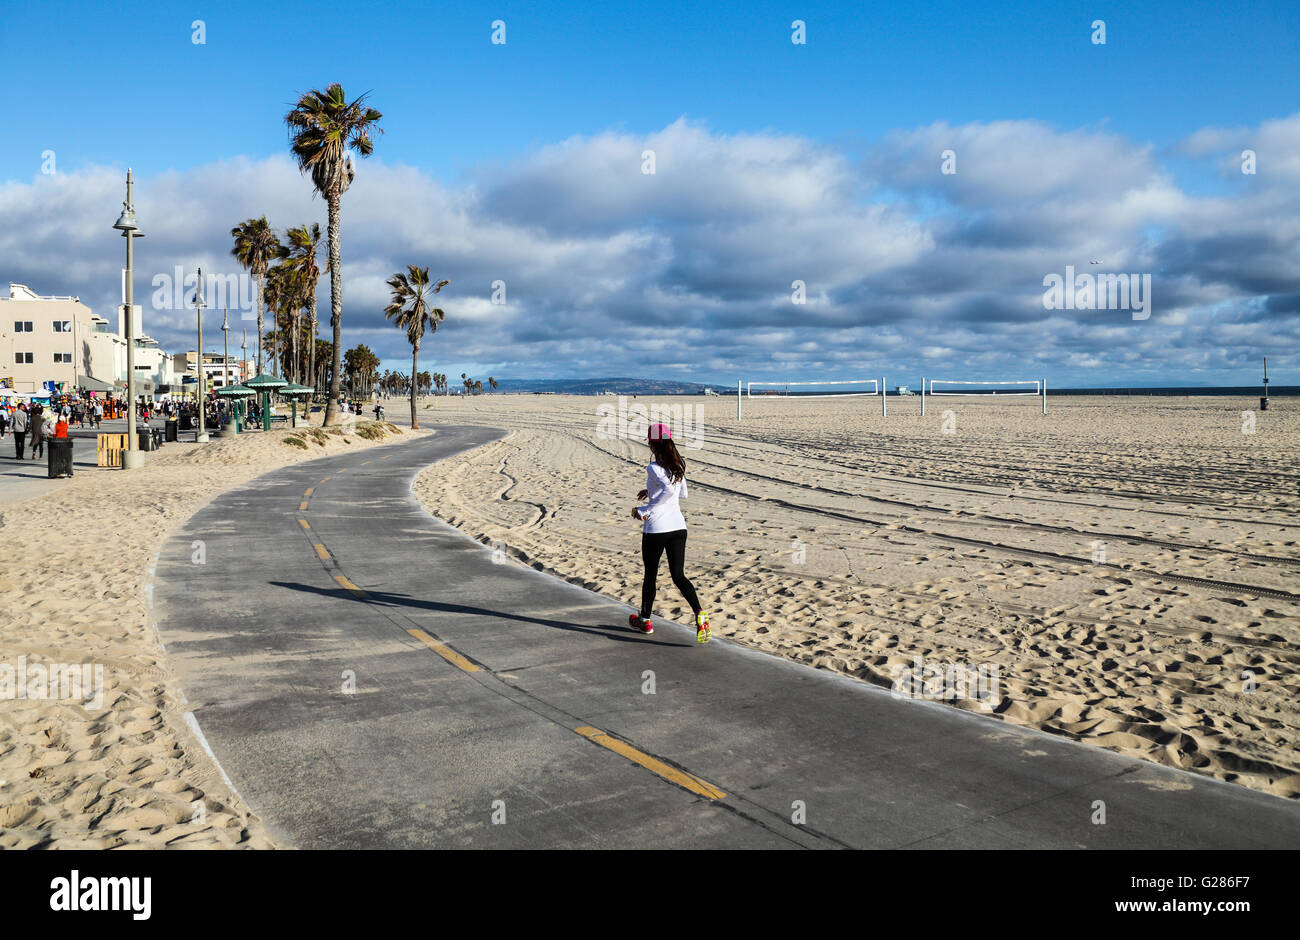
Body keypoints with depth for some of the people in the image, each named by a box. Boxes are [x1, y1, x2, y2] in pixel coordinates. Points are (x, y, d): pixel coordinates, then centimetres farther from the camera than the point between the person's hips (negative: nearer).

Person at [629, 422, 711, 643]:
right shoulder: (678, 465, 9)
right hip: (678, 526, 6)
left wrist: (645, 510, -23)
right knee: (679, 575, 6)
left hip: (656, 528, -6)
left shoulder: (654, 468, -14)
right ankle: (700, 615, -15)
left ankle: (644, 619, 29)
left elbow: (669, 490, -30)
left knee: (650, 574, 12)